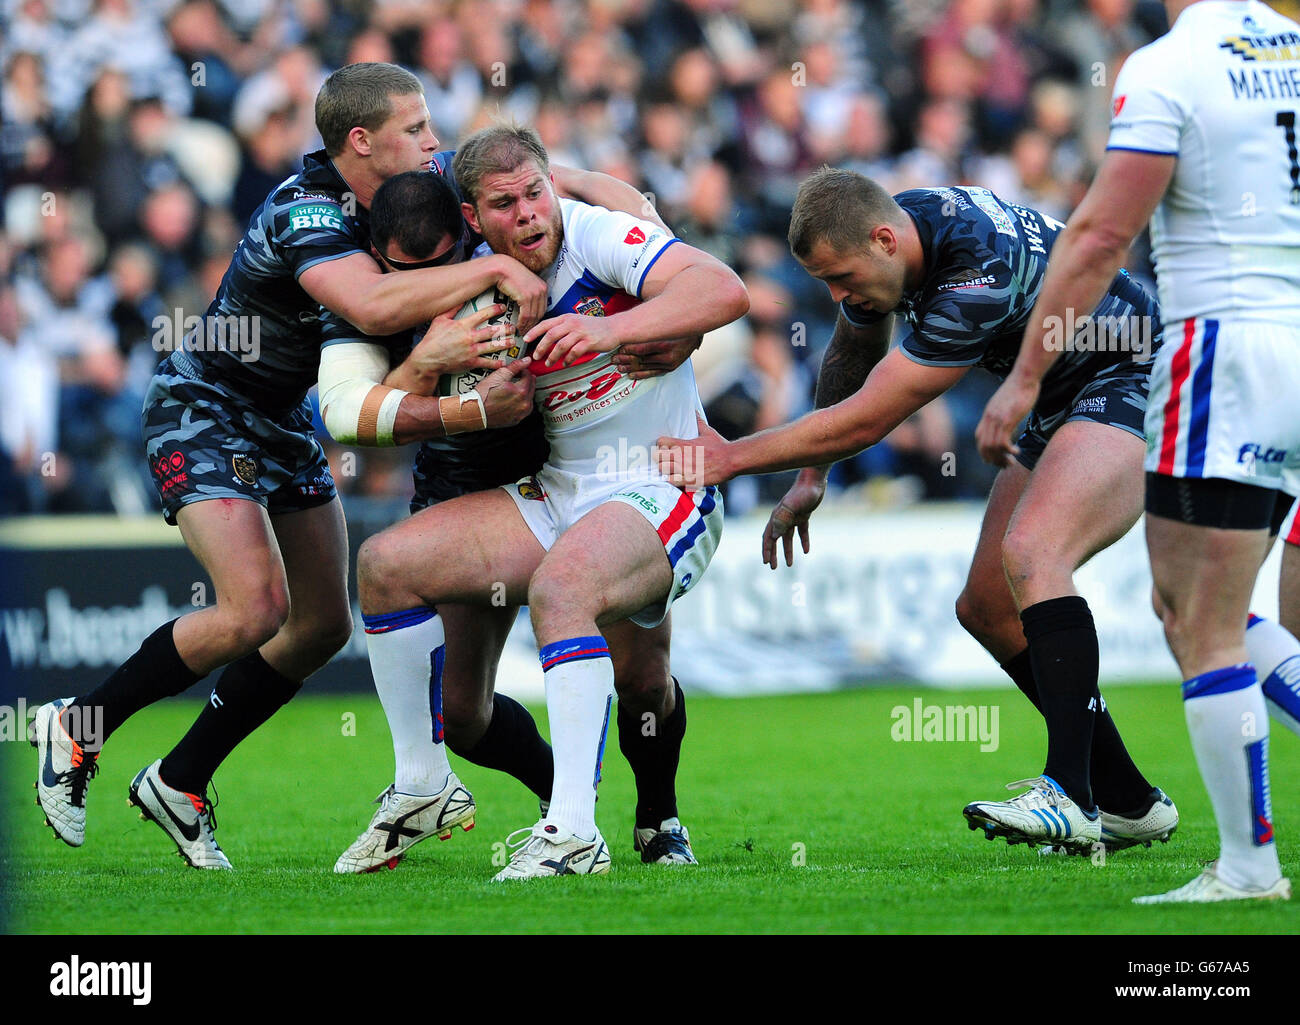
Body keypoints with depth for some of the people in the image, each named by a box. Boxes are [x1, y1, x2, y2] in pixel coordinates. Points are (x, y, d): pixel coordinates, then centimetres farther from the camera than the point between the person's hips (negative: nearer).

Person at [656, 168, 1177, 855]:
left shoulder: (980, 273, -33)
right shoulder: (881, 238, -5)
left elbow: (865, 421, -27)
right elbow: (849, 359, 19)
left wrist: (730, 457, -19)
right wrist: (812, 475, 19)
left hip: (1128, 386, -10)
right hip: (1057, 407, 10)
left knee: (1029, 554, -30)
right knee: (986, 608, 5)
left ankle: (1068, 796, -37)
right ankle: (1130, 805, 11)